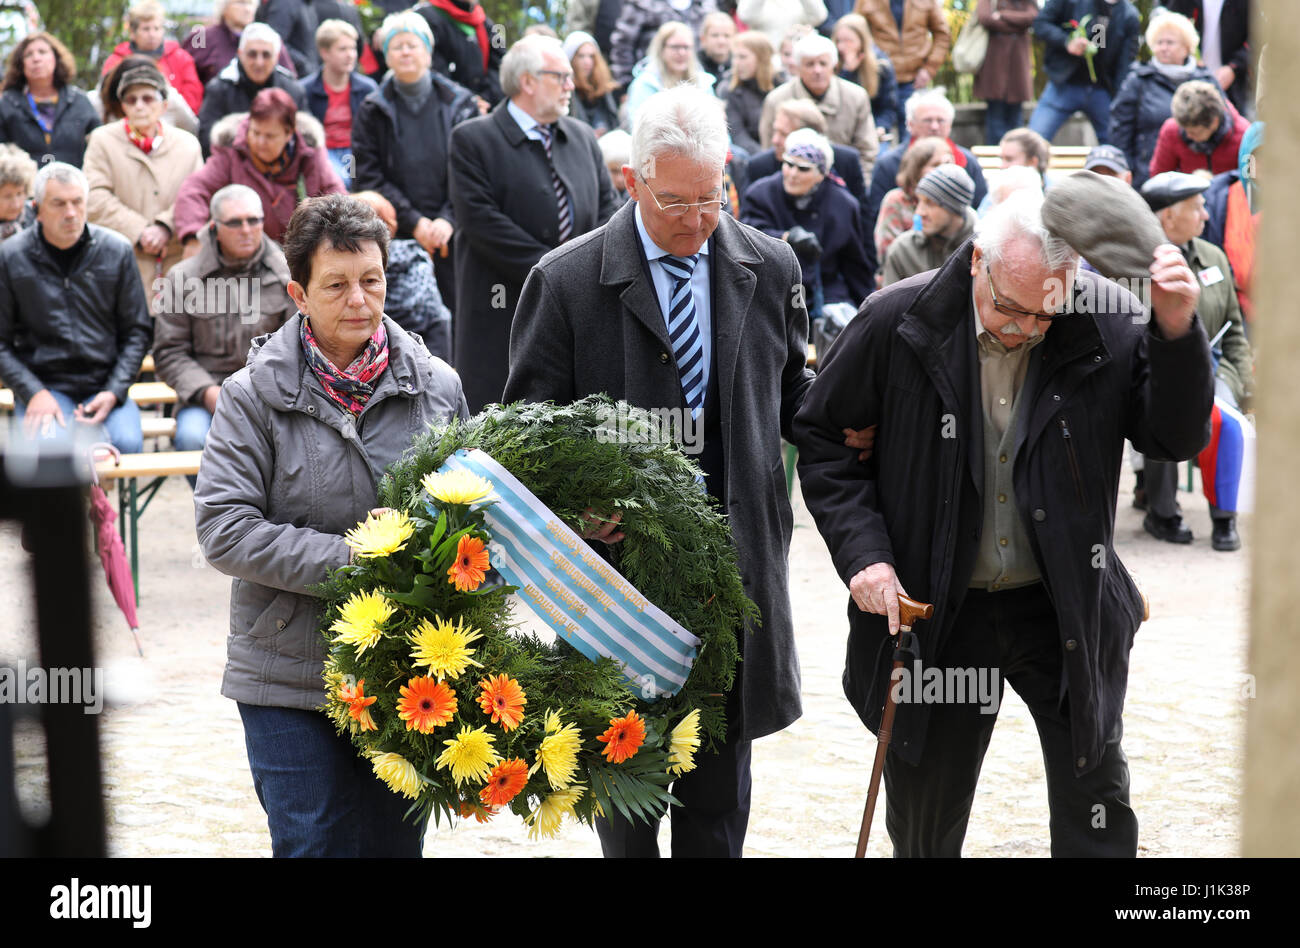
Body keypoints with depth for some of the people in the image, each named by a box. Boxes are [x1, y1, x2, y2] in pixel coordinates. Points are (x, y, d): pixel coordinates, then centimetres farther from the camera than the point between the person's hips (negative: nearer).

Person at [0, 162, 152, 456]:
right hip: (42, 385, -1)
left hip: (105, 385, 1)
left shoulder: (117, 251, 6)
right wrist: (34, 393, -11)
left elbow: (137, 332, 9)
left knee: (127, 443, -30)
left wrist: (113, 392, -5)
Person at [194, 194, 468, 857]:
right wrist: (354, 562, -18)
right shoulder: (255, 395, -5)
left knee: (396, 841, 13)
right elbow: (224, 529, -12)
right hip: (290, 679, -3)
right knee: (314, 843, -2)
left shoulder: (437, 387, 4)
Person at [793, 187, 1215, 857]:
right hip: (934, 616, 0)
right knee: (924, 828, 15)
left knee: (1096, 813, 7)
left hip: (1068, 612, 0)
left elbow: (1176, 439, -12)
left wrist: (1177, 331, -28)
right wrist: (862, 550, -13)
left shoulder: (1108, 323, -12)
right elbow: (823, 439, -3)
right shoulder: (898, 323, -14)